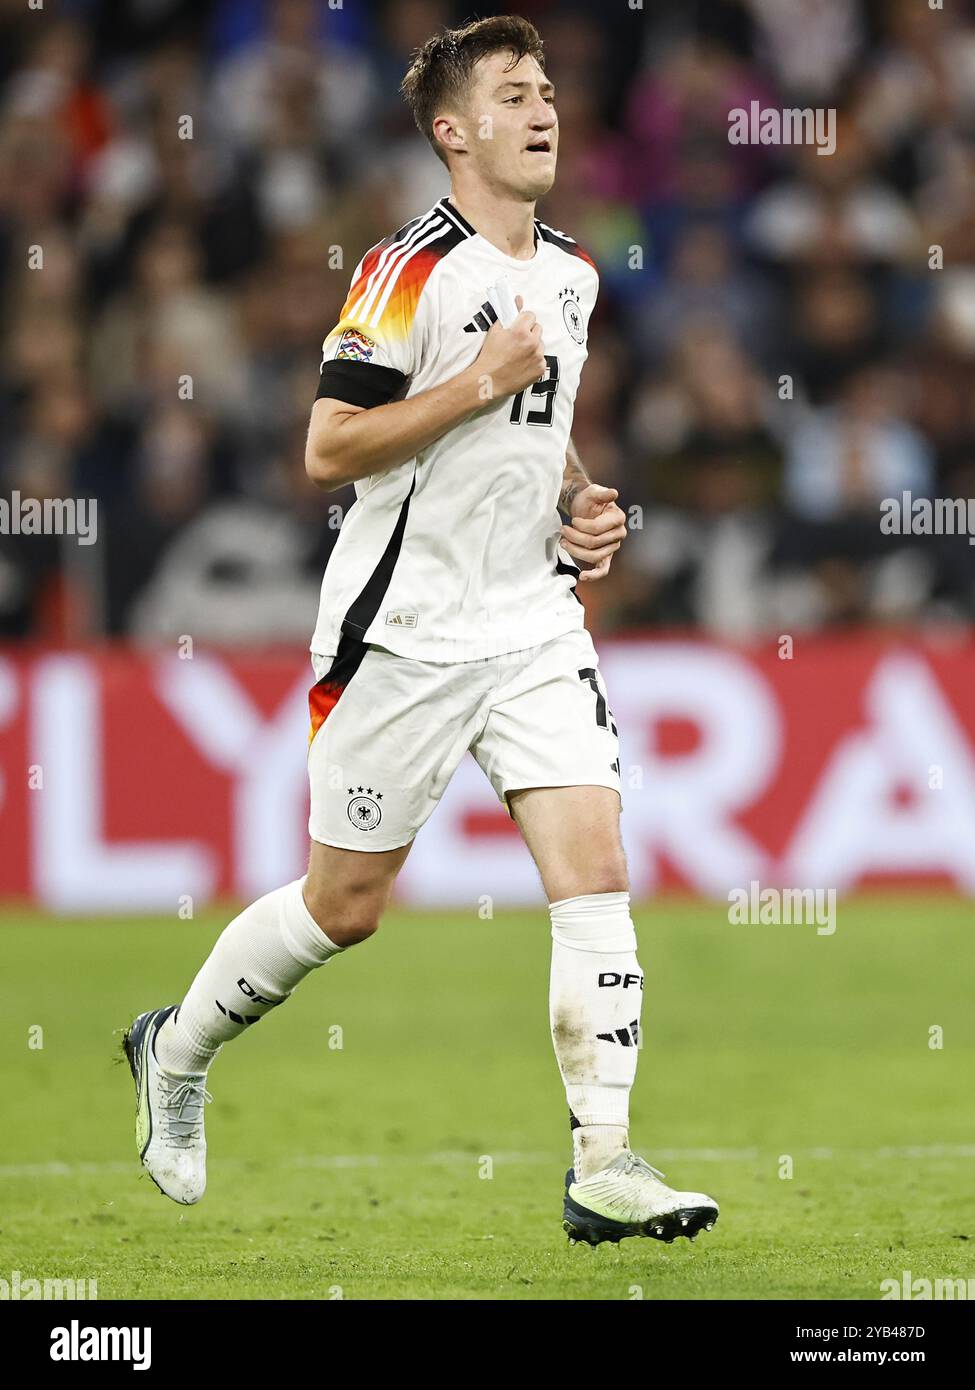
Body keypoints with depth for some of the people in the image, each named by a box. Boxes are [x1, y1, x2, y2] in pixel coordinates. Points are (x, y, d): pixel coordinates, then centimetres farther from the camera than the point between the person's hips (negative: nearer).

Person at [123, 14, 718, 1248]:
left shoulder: (570, 273, 11)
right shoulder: (412, 270, -13)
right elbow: (328, 451, -17)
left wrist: (581, 504, 8)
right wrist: (482, 381, -20)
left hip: (533, 624, 6)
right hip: (404, 630, -6)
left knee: (595, 870, -10)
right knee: (343, 907, 5)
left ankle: (603, 1169, -10)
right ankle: (177, 1050, 31)